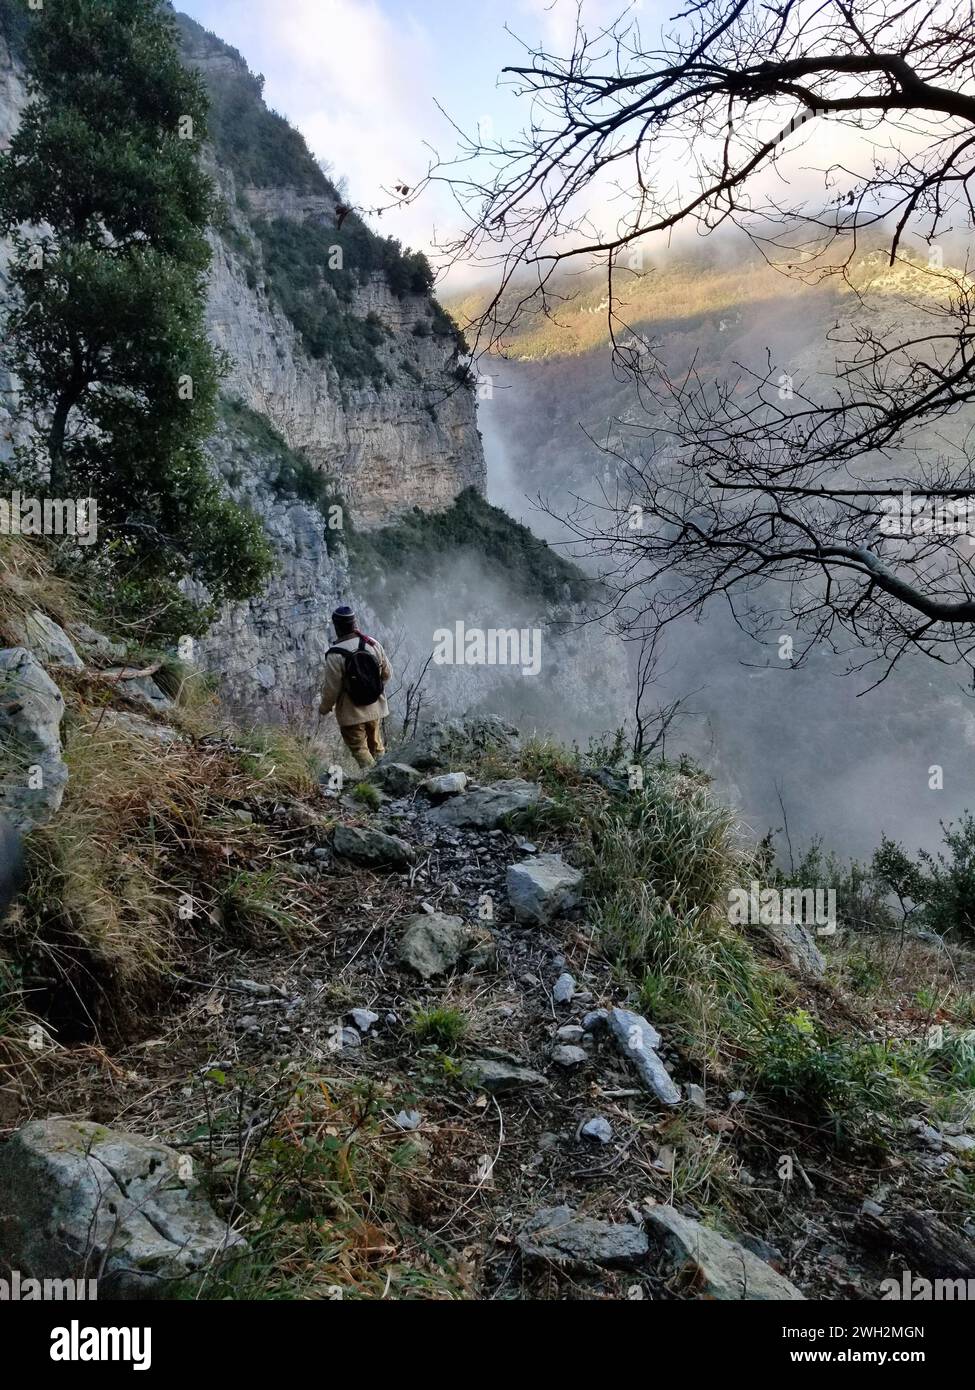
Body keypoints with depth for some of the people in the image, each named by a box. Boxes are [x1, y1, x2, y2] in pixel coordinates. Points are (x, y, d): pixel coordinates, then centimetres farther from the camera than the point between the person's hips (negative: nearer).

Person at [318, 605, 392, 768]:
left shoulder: (335, 655, -22)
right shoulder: (373, 644, -8)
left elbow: (331, 689, -17)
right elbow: (387, 673, 2)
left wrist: (324, 708, 2)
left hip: (351, 713, -5)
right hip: (376, 708, 5)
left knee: (360, 749, 9)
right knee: (377, 746, 22)